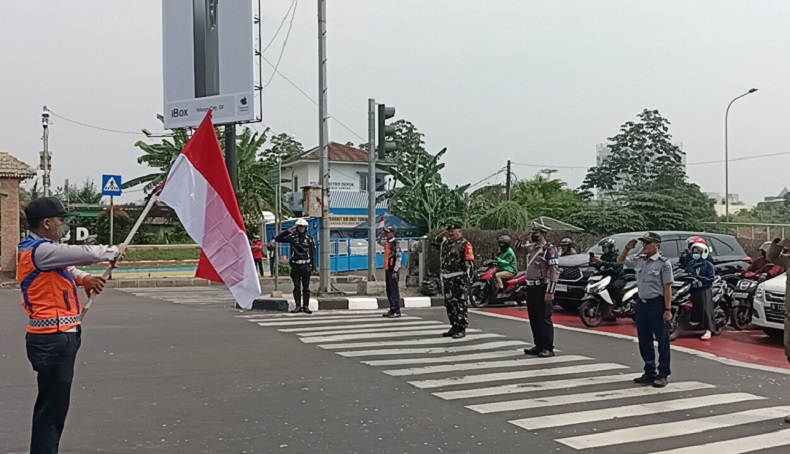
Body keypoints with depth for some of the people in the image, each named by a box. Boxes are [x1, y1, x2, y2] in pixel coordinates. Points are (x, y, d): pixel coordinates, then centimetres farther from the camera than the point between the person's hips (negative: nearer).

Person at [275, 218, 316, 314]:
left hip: (306, 266, -1)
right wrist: (288, 231, -6)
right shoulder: (292, 237, 5)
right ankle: (298, 306, 8)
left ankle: (306, 306, 6)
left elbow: (313, 254, 4)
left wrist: (313, 266, -3)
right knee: (297, 287, 4)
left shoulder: (309, 239, 5)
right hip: (295, 266, 1)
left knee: (306, 287, 2)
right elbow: (277, 239, 0)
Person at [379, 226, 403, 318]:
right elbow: (379, 242, 35)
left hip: (393, 270, -9)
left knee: (394, 290, -6)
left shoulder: (396, 243, -12)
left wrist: (395, 271, -20)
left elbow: (398, 258, -16)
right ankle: (392, 309, 20)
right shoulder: (387, 242, 13)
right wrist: (382, 235, 14)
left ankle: (397, 311, -4)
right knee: (389, 291, 12)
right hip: (387, 269, 9)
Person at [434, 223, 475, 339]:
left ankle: (461, 328, -4)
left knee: (460, 304, -7)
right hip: (446, 278, 8)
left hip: (459, 278, -8)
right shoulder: (446, 243, 16)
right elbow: (435, 243, 28)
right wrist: (440, 236, 10)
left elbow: (469, 262, -13)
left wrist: (466, 277, -20)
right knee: (449, 303, 12)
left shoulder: (465, 244, -7)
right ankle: (454, 326, 21)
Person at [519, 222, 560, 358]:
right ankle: (539, 346, 19)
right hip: (531, 287, 8)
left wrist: (550, 292, -23)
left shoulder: (549, 250, -11)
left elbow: (555, 271, -17)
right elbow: (519, 246, 35)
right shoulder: (531, 247, 13)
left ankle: (548, 348, -3)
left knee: (544, 319, -7)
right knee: (534, 319, 11)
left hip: (542, 288, -8)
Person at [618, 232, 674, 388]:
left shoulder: (663, 263, -10)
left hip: (657, 304, -7)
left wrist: (668, 309, -17)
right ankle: (649, 372, 23)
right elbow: (620, 261, 22)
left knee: (662, 341, 1)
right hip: (642, 304, 7)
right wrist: (627, 248, 4)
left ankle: (663, 375, 6)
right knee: (644, 341, 12)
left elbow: (667, 287, -13)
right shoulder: (639, 260, 8)